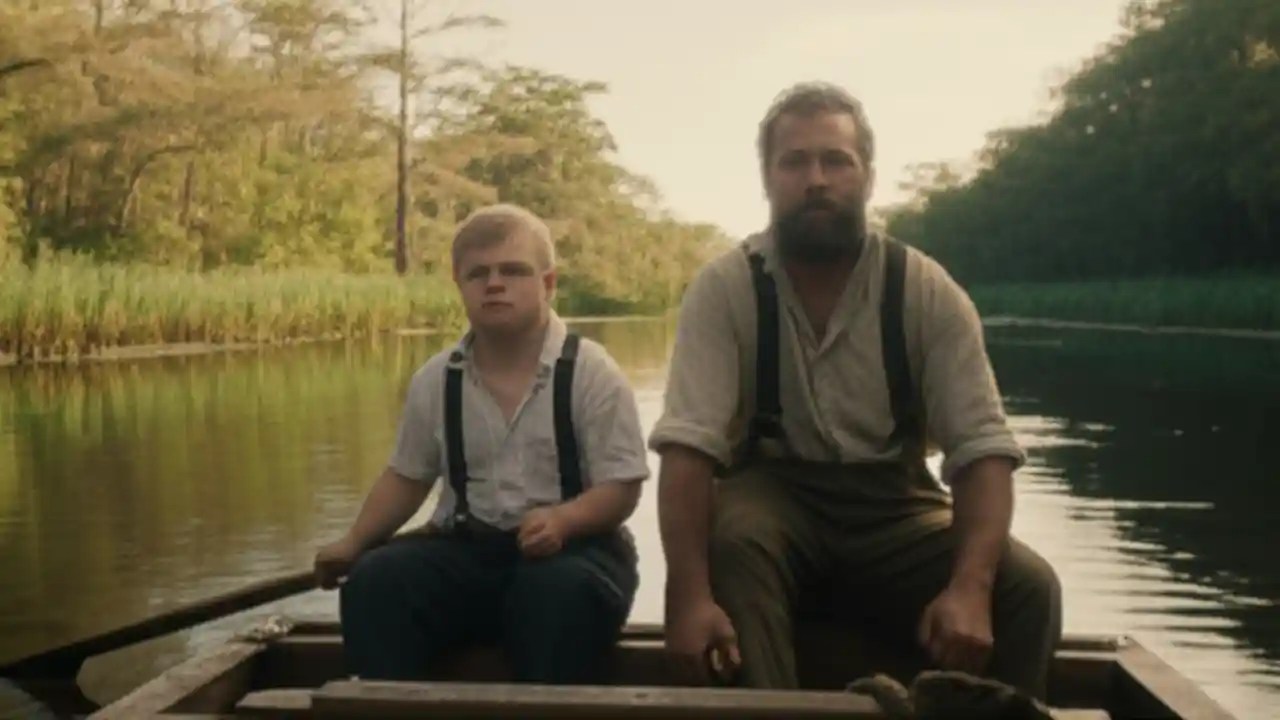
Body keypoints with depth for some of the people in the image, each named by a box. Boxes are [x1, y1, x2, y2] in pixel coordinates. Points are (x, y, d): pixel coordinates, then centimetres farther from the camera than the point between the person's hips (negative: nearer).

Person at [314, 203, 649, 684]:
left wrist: (563, 520, -30)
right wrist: (353, 542, 0)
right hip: (467, 546, 4)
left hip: (571, 546, -3)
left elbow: (621, 487, -9)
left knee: (563, 590, -37)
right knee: (374, 579, -22)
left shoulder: (590, 372, -6)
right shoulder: (436, 380, 6)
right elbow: (407, 476, 15)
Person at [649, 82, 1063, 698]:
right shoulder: (723, 288, -9)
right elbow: (688, 444, -19)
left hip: (894, 508, 2)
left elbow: (983, 447, -12)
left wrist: (970, 585, -31)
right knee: (731, 544, -35)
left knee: (1027, 589, -22)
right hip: (775, 496, -1)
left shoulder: (927, 292, -6)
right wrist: (690, 595, -35)